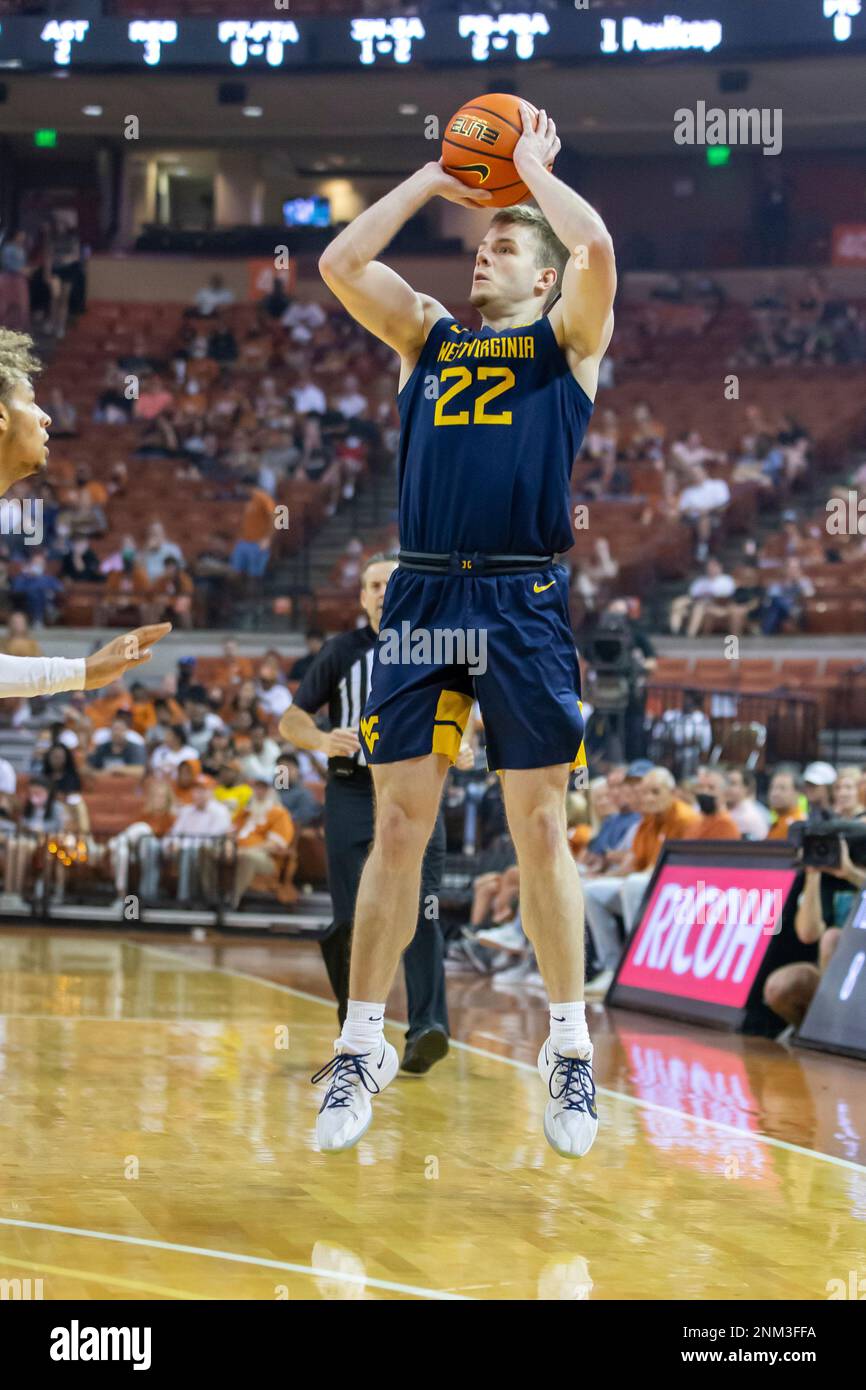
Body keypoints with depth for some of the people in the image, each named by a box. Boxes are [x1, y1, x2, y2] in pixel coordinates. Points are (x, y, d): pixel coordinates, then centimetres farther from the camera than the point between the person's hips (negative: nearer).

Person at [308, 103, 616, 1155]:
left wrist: (533, 165, 5)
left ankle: (570, 1051, 9)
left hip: (524, 605, -3)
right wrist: (435, 177, 13)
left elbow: (596, 248, -10)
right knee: (398, 826, 2)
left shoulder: (567, 339, 9)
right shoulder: (426, 335, 20)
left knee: (539, 829, 0)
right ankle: (362, 1048, 9)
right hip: (421, 597, 3)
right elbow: (339, 262, 8)